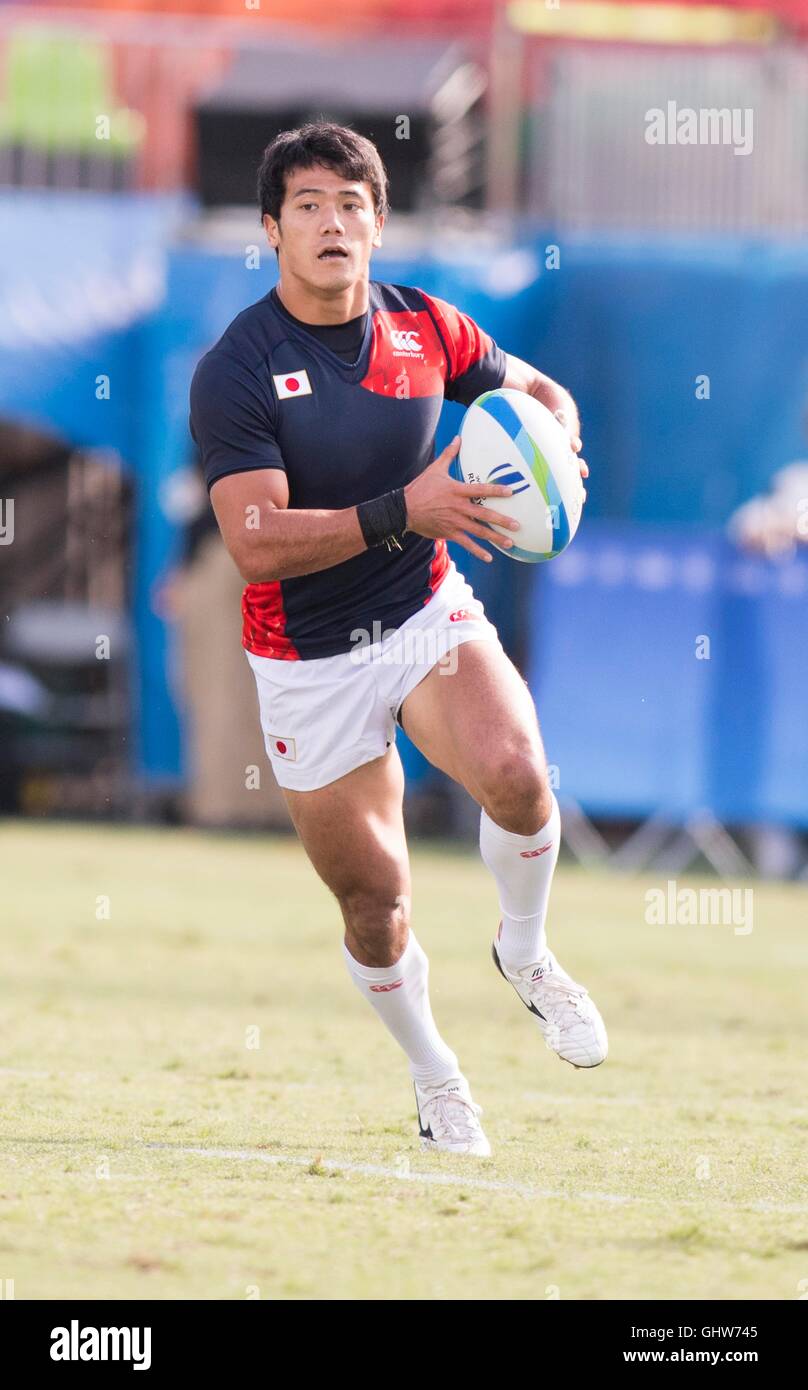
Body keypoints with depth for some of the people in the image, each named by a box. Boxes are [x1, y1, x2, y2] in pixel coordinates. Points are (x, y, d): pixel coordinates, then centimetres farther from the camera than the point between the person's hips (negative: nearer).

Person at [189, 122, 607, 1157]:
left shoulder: (426, 329, -3)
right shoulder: (234, 372, -16)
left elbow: (538, 390, 16)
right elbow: (256, 544, -25)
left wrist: (556, 446, -9)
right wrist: (404, 511, -35)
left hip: (427, 615, 2)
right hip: (307, 662, -2)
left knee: (515, 776, -27)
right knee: (373, 899, 4)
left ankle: (526, 954, 2)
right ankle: (431, 1074, 31)